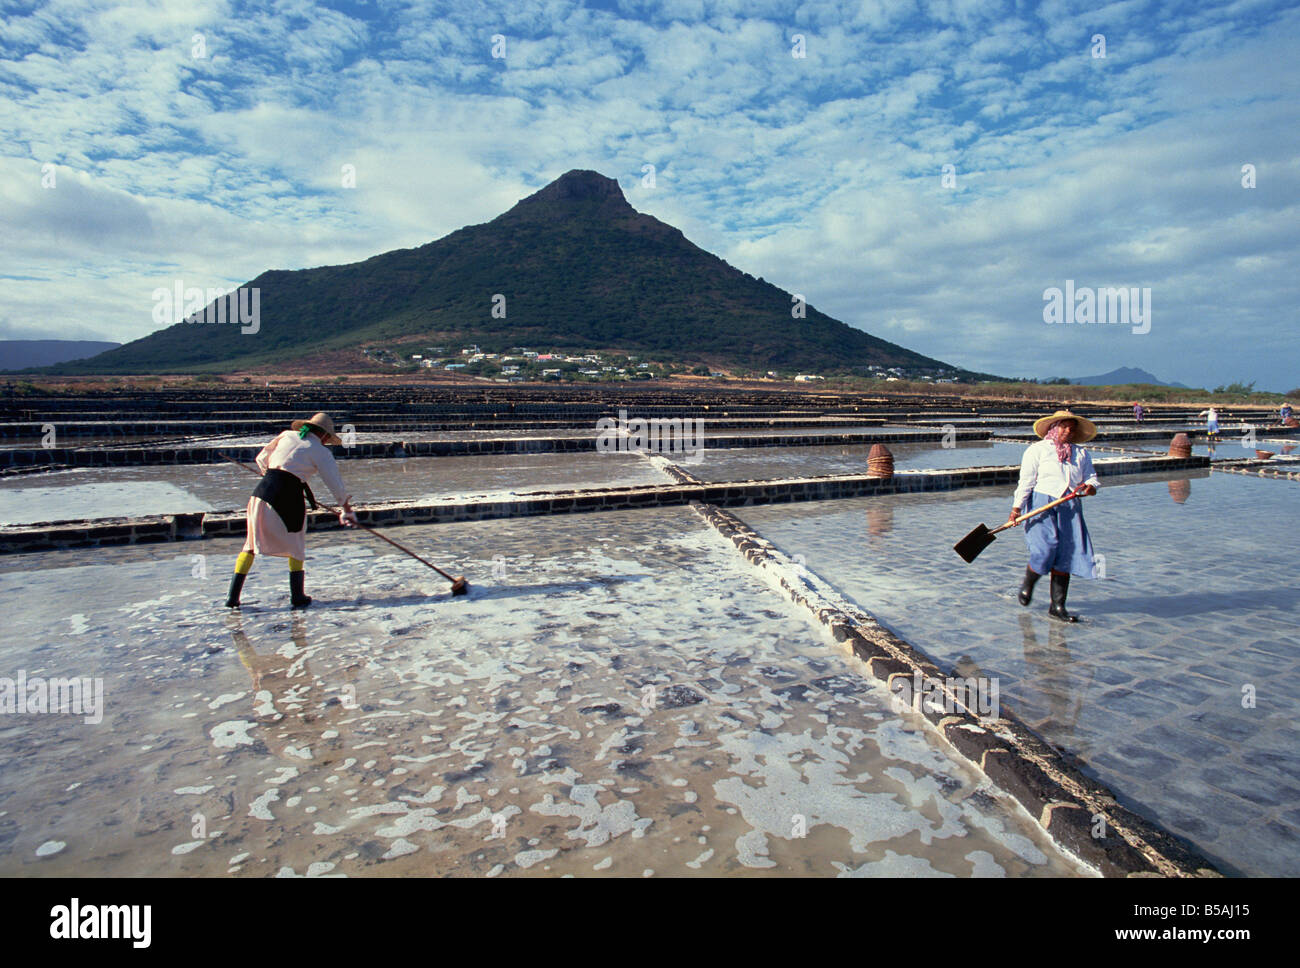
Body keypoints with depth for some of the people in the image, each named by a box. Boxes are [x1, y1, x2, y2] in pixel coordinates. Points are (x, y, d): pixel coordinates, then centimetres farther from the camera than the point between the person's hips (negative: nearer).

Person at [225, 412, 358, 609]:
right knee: (294, 545, 15)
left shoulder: (287, 435, 16)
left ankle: (233, 596, 12)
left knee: (251, 544, 14)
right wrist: (347, 508, 16)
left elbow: (261, 459, 22)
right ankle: (297, 595, 14)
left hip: (262, 491, 4)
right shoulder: (320, 451, 3)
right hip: (289, 497, -4)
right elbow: (334, 482, 5)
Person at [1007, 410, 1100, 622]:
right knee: (1046, 549, -17)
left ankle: (1057, 606, 6)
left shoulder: (1081, 454, 17)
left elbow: (1092, 477, 16)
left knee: (1067, 555, -1)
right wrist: (1016, 509, -10)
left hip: (1069, 509, 5)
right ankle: (1027, 585, 13)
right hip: (1041, 505, -5)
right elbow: (1026, 481, -3)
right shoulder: (1037, 450, 2)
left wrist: (1090, 487, -9)